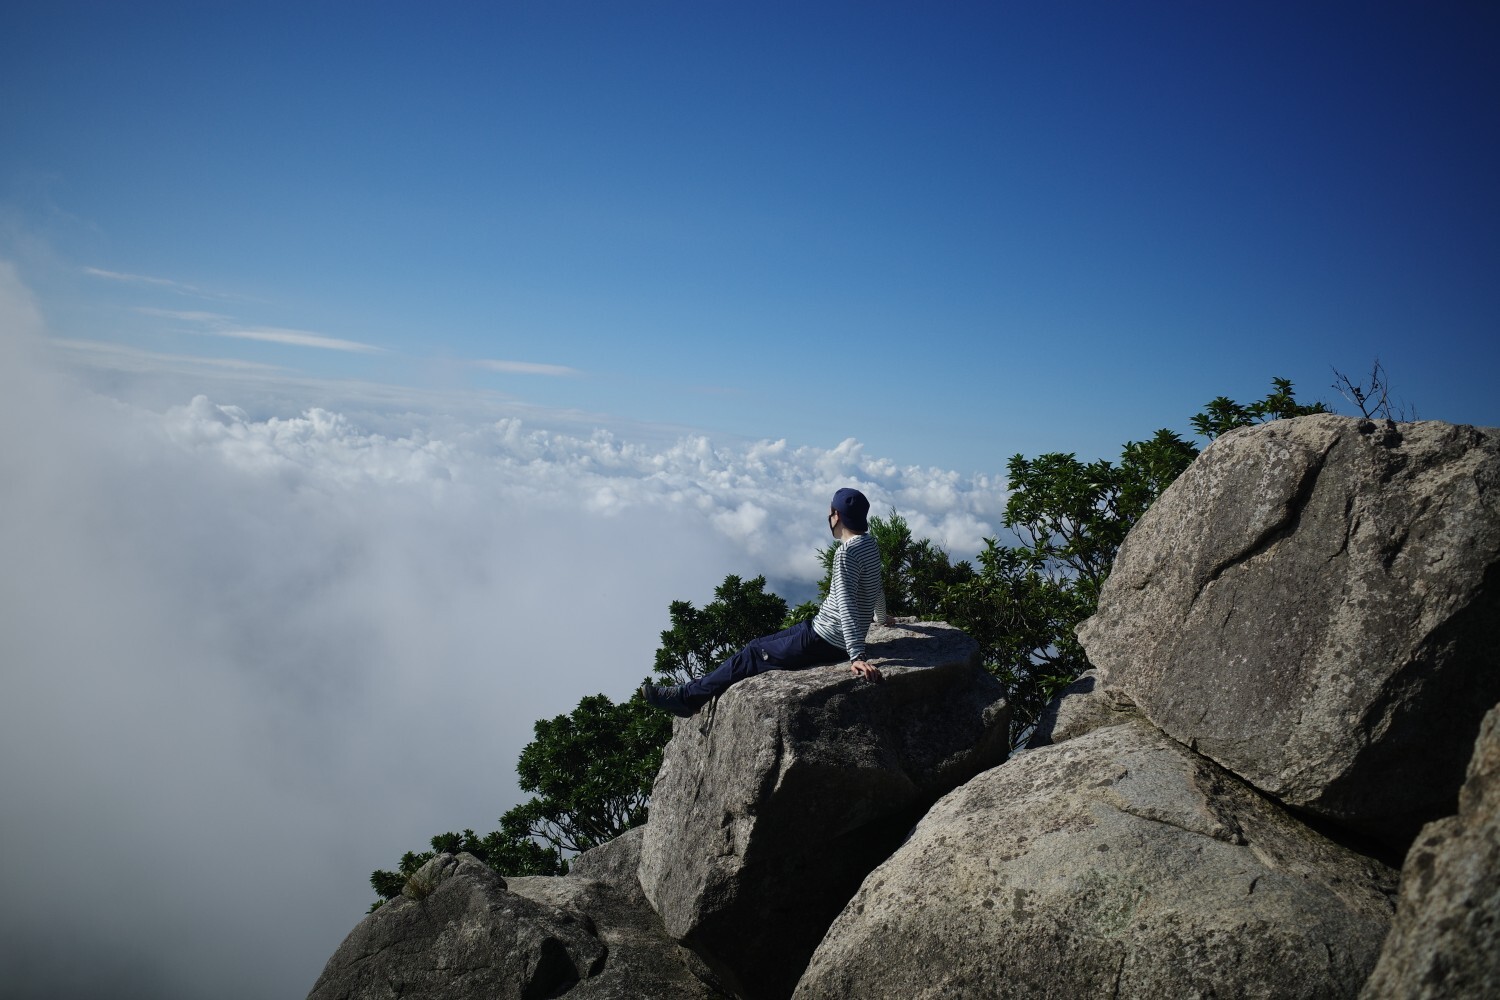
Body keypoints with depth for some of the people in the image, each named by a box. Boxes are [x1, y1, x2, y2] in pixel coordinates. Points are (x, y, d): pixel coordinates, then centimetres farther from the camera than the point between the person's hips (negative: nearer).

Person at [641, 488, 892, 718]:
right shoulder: (869, 543, 8)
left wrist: (856, 656, -36)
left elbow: (846, 604, -30)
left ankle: (687, 696, 10)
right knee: (758, 646, 15)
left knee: (752, 655, 0)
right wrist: (880, 616, 42)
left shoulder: (847, 553, -22)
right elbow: (877, 587, 24)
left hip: (824, 642, -9)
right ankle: (703, 689, 21)